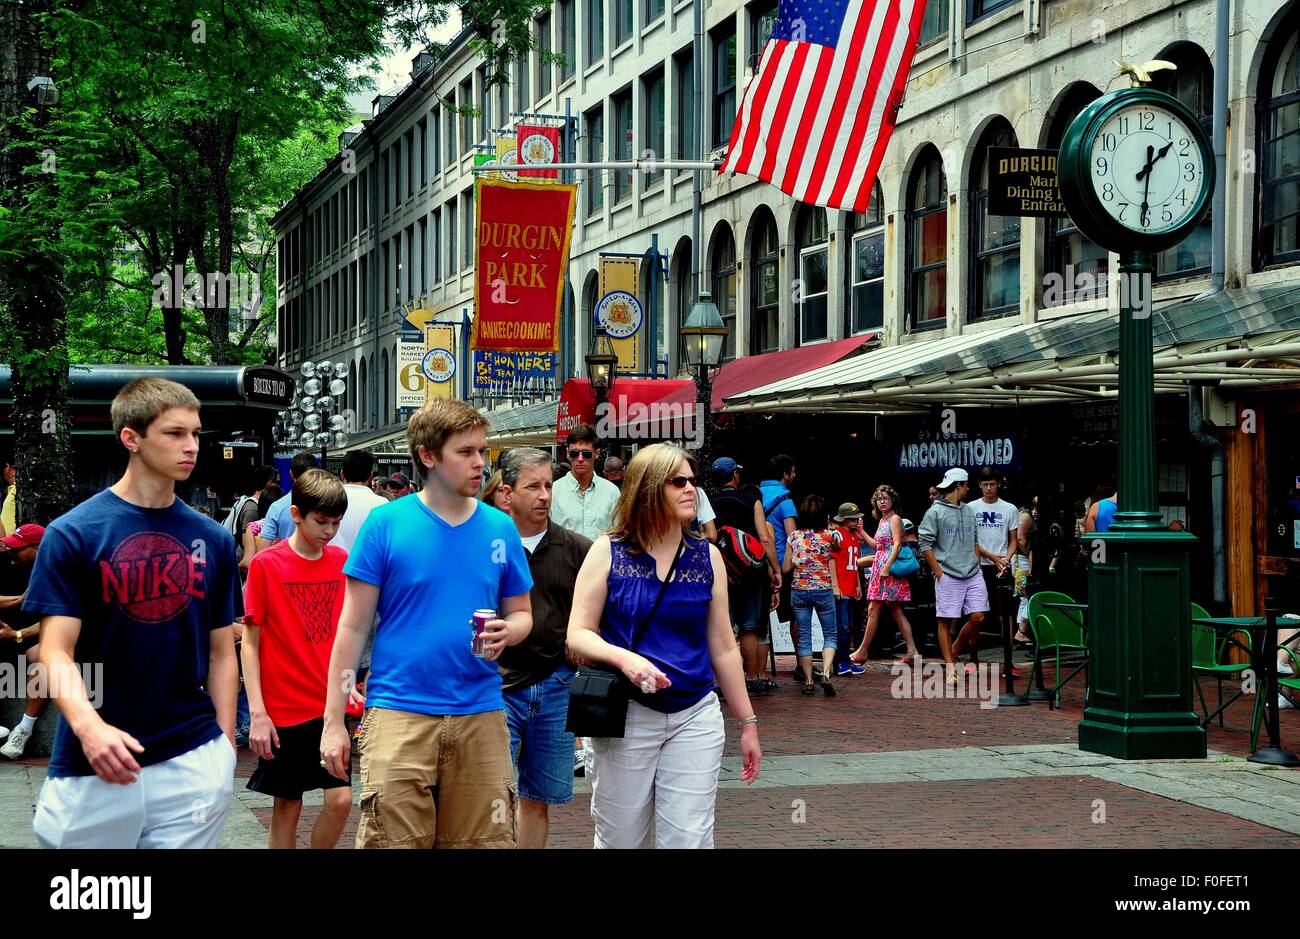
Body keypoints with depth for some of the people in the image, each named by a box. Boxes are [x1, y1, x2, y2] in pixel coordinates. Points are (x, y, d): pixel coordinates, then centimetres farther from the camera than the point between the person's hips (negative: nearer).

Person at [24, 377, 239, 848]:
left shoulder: (214, 540, 7)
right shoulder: (72, 534, -4)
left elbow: (221, 653, 12)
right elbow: (56, 652, -10)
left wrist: (223, 748, 4)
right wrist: (88, 724, -27)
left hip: (191, 762, 2)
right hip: (91, 766, -2)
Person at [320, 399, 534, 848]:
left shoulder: (500, 529, 7)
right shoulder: (386, 523, -2)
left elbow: (521, 613, 16)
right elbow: (353, 627, 0)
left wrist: (507, 631, -9)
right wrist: (333, 722, -4)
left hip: (480, 714, 3)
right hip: (399, 713, -3)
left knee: (485, 839, 5)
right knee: (393, 840, -4)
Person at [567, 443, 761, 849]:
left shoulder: (707, 557, 6)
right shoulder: (608, 552, -2)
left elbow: (723, 647, 10)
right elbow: (579, 633, -5)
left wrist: (747, 722, 10)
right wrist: (625, 659, -24)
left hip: (695, 717, 2)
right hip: (625, 716, -2)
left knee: (689, 840, -2)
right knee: (619, 841, 6)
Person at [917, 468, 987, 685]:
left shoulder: (969, 512, 17)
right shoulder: (935, 512, -4)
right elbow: (924, 543, -7)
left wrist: (977, 565, 14)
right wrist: (938, 572, -10)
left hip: (973, 575, 6)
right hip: (948, 576, -6)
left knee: (978, 617, -1)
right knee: (946, 621, -2)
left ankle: (954, 651, 21)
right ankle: (950, 668, 2)